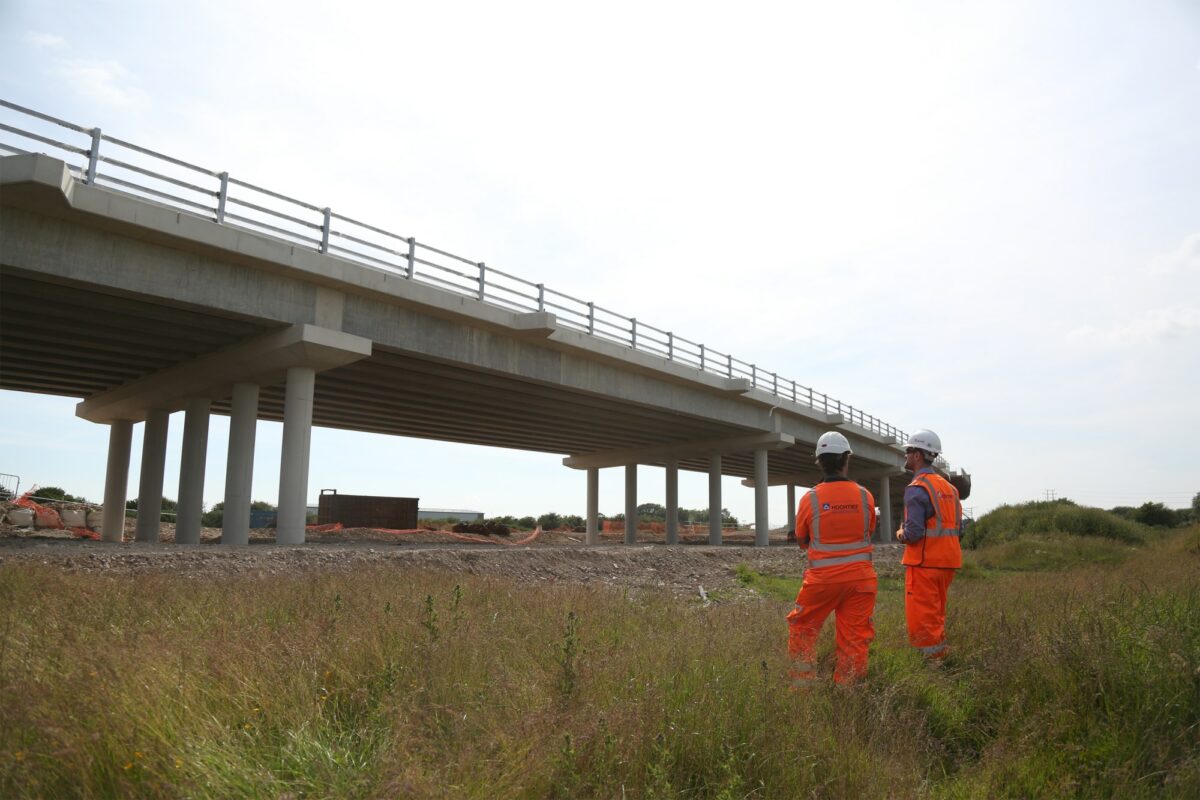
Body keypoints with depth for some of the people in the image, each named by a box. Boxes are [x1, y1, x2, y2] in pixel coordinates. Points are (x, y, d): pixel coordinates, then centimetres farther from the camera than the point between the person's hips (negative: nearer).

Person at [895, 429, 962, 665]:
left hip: (924, 562, -9)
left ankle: (932, 661, 0)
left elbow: (913, 533, -21)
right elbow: (958, 528, 15)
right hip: (947, 560, 9)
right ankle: (941, 655, 26)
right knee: (936, 615, 19)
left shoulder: (917, 488, -15)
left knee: (921, 618, -2)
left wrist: (901, 534, -1)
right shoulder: (948, 486, 12)